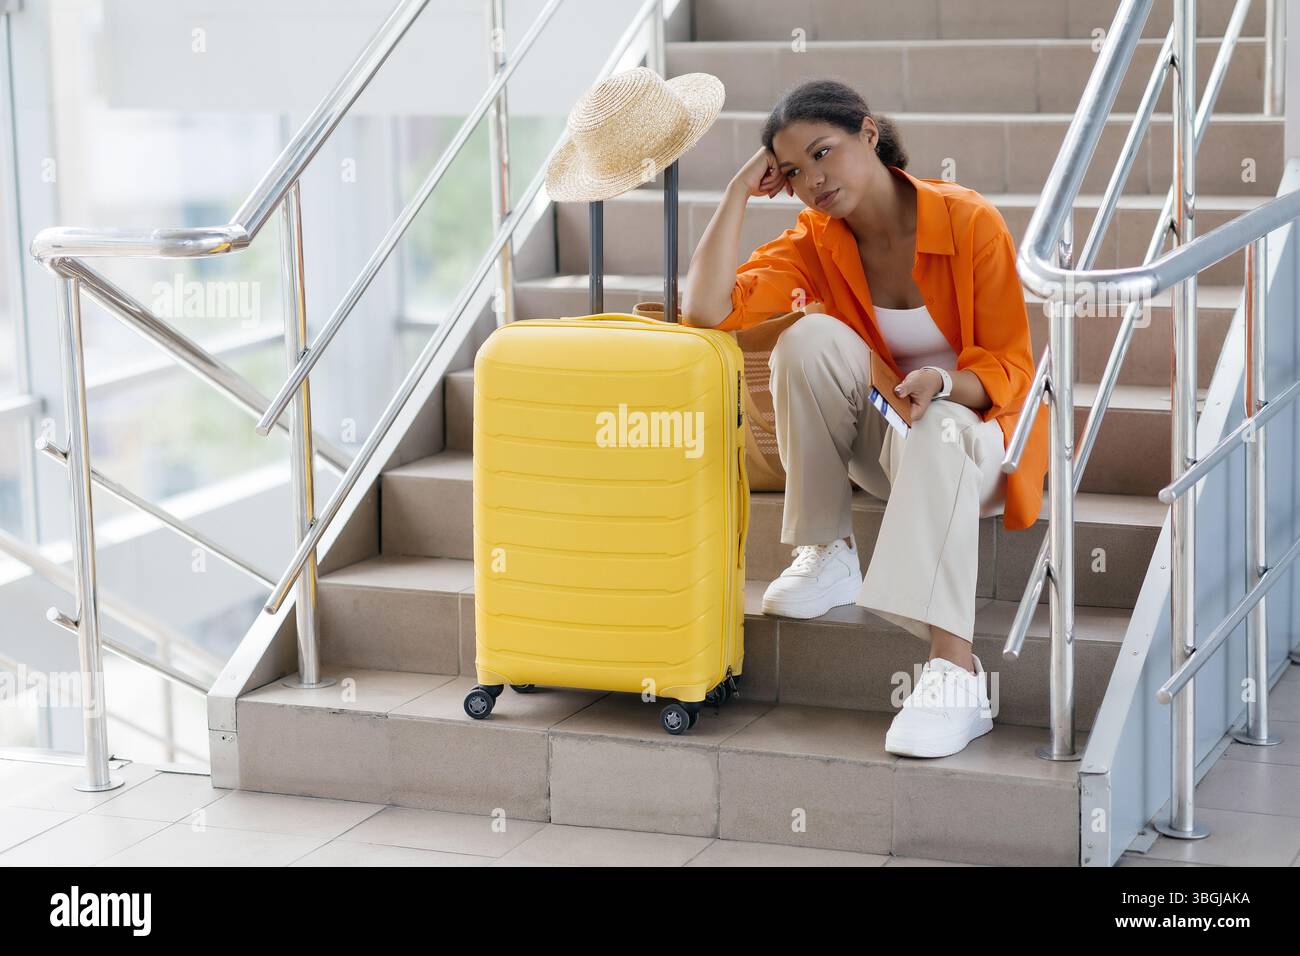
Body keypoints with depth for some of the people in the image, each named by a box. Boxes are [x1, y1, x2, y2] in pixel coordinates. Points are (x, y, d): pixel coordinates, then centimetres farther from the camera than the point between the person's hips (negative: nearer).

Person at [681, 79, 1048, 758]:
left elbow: (1009, 366, -12)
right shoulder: (814, 243, -4)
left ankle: (955, 675, -52)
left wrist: (941, 382, -33)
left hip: (973, 422, -3)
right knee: (811, 337, -25)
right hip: (878, 439, 4)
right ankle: (829, 556, -15)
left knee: (934, 432, -41)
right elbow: (705, 309, -20)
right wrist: (740, 191, -16)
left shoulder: (969, 222, -14)